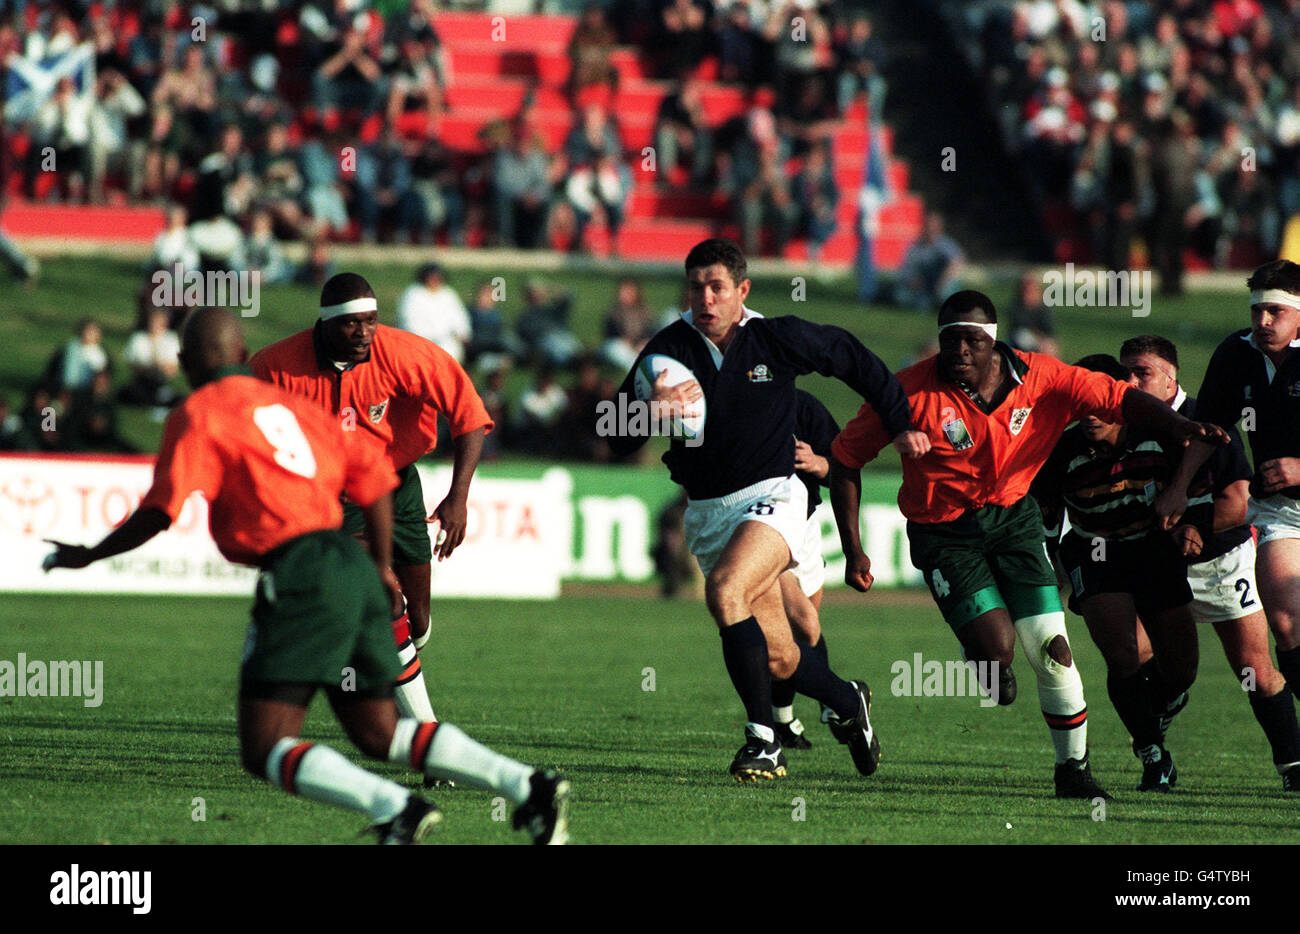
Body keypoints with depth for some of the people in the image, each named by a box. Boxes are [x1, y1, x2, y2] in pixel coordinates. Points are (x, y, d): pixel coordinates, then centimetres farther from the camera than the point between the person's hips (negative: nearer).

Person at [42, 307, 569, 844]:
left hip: (299, 577, -7)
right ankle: (531, 789, 7)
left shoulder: (197, 416, 1)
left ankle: (397, 810, -25)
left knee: (266, 752, -6)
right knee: (379, 735, 18)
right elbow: (374, 477, 20)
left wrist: (87, 556, 8)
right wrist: (381, 568, 30)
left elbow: (158, 513, -7)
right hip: (355, 572, 7)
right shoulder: (289, 404, 22)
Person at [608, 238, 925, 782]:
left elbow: (849, 358, 10)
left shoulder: (778, 339, -8)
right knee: (778, 659, 8)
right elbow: (619, 440, -11)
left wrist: (898, 421, 15)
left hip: (770, 498, -3)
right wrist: (652, 410, -32)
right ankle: (849, 703, 39)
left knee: (724, 591, -31)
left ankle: (763, 738, -24)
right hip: (707, 511, 4)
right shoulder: (669, 349, -6)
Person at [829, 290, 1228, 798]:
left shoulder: (1039, 378, -11)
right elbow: (845, 457, -8)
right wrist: (853, 551, -9)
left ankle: (1073, 771, 13)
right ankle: (990, 668, 21)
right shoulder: (912, 392, -17)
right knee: (996, 646, -20)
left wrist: (1179, 424, -27)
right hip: (944, 533, -2)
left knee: (1051, 649, -5)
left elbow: (1117, 397, -9)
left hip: (1012, 516, 2)